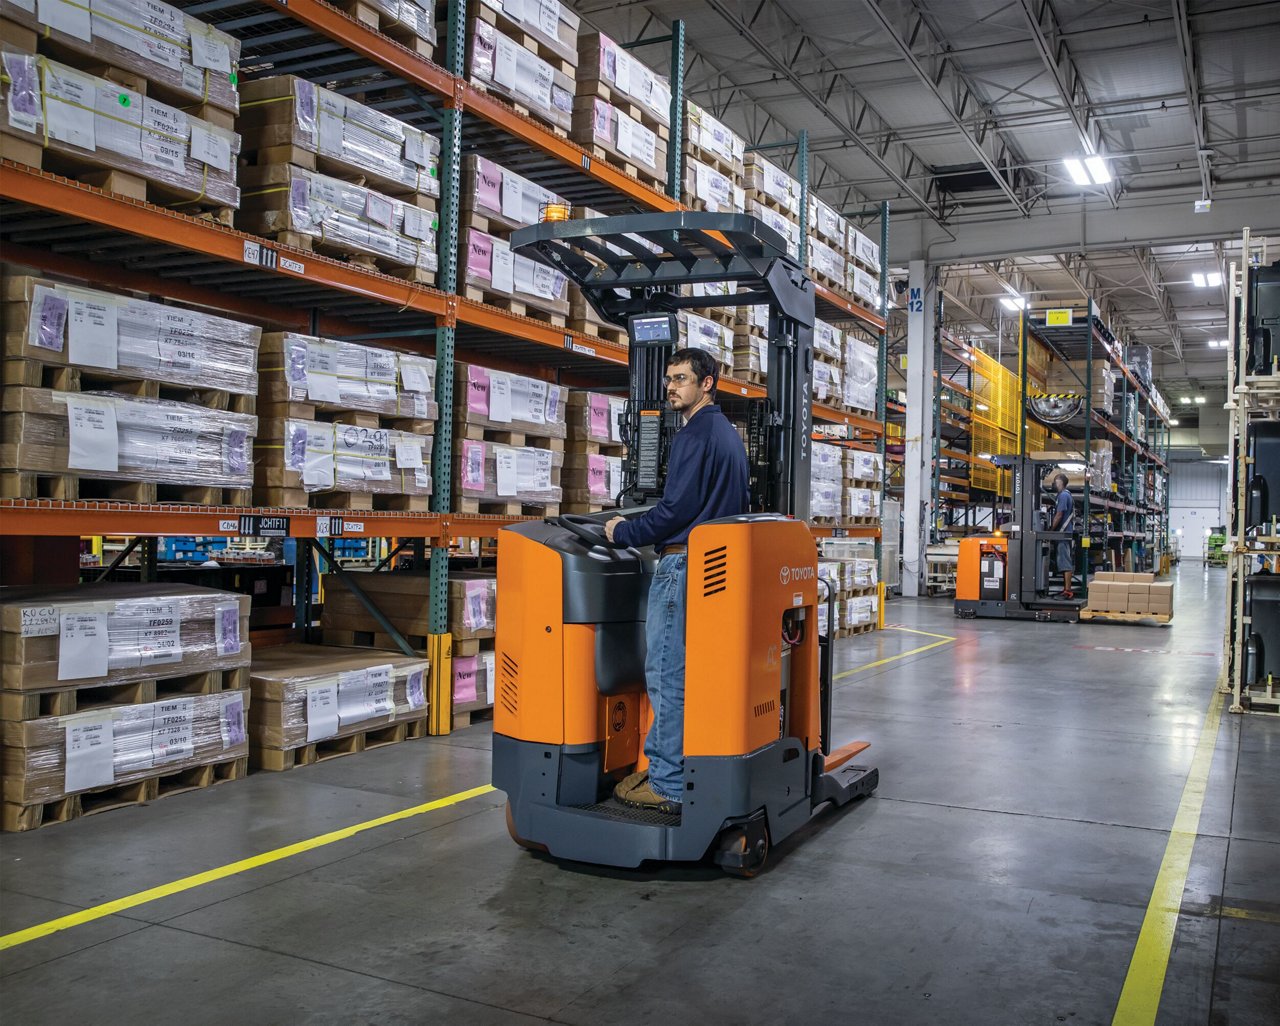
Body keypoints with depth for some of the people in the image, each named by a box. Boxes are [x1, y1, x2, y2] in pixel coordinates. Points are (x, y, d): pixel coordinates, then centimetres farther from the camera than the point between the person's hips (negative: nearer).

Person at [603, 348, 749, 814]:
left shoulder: (695, 435, -12)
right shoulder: (730, 435, 19)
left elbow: (676, 509, -18)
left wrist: (624, 532, -4)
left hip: (682, 564, -10)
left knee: (666, 673, -7)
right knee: (693, 671, 13)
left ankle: (669, 784, -3)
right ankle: (678, 764, 20)